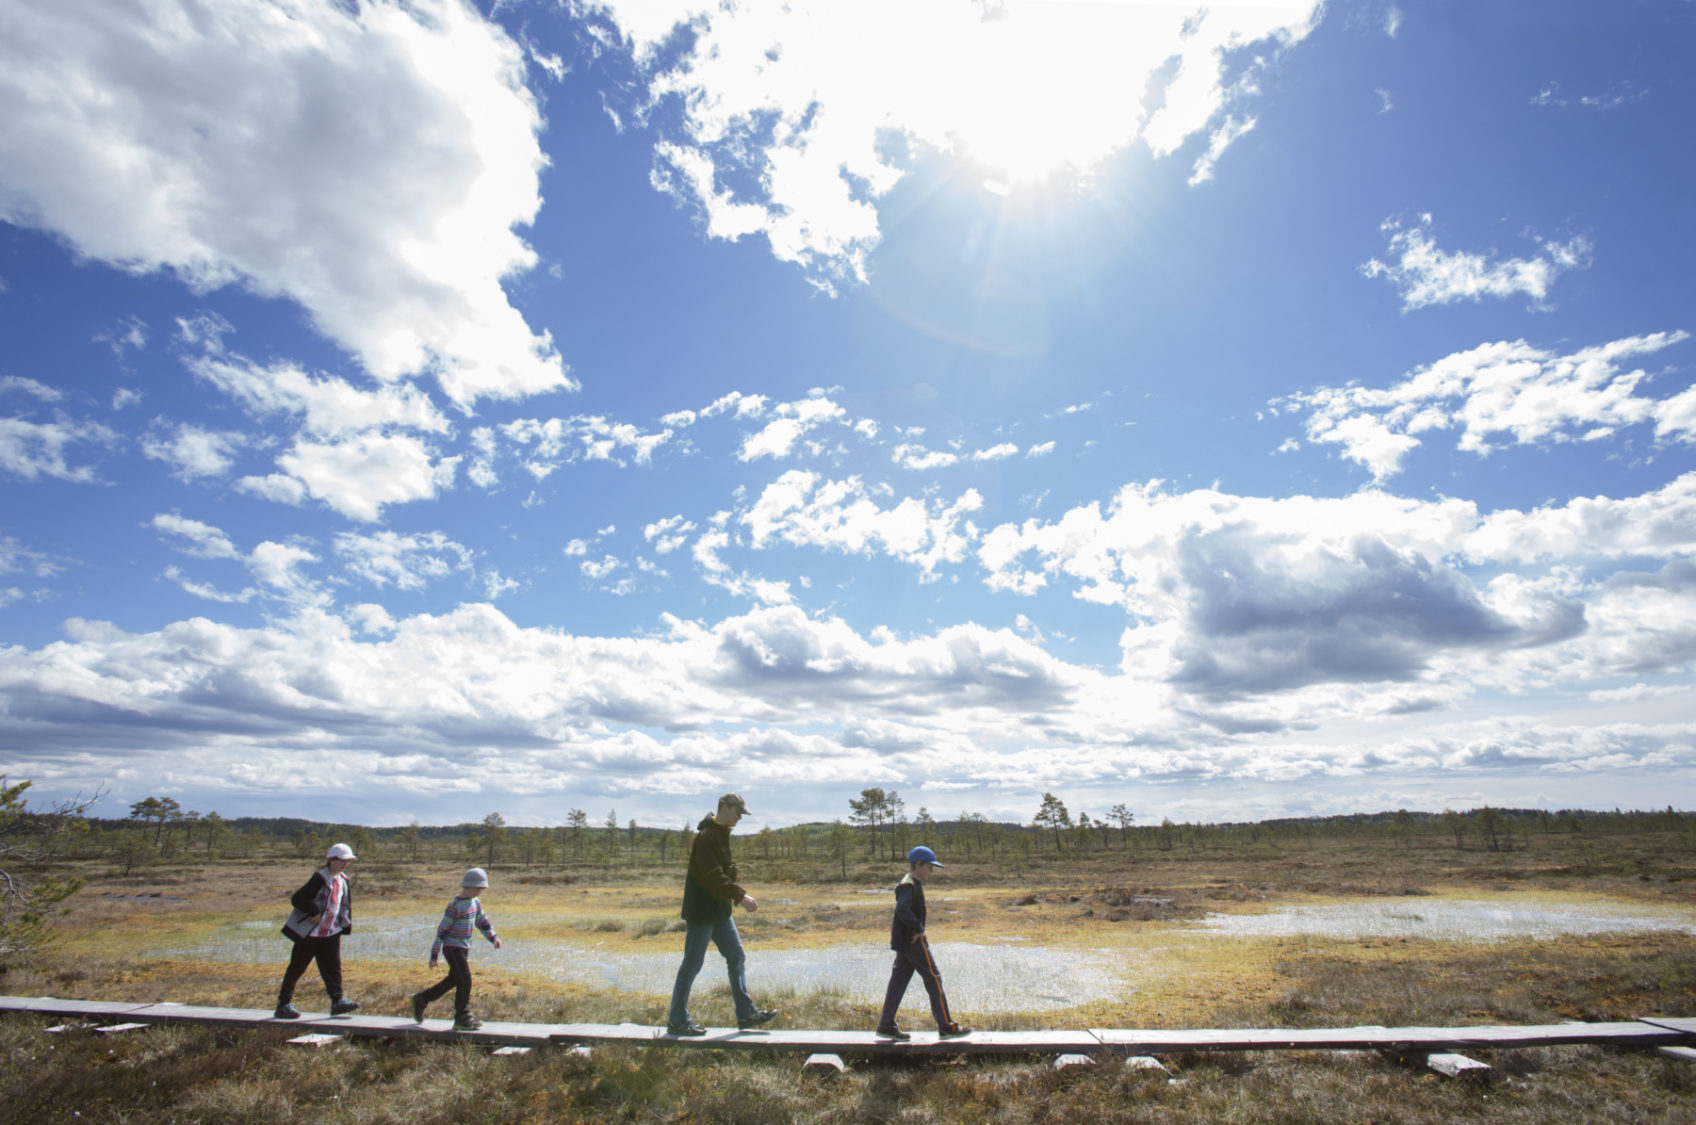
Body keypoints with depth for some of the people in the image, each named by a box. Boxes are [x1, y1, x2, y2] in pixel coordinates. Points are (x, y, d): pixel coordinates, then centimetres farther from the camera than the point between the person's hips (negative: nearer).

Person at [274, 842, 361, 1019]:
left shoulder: (344, 881, 7)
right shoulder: (320, 878, -16)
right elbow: (296, 899, -19)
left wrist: (346, 924, 9)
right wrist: (314, 912, -23)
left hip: (330, 933, 6)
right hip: (309, 933, -6)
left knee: (333, 966, -1)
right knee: (297, 968, 5)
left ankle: (337, 1001, -2)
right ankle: (283, 1005, 18)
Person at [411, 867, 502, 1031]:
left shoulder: (475, 902, 7)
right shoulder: (455, 906, -19)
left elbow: (482, 921, 17)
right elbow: (442, 930, -16)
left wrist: (494, 937, 8)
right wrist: (434, 955, -14)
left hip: (465, 948, 9)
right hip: (452, 948, -9)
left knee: (453, 980, 17)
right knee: (465, 980, -11)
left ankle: (421, 999, 35)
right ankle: (462, 1019, -3)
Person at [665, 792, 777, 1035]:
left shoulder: (722, 834, 12)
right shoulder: (706, 836, -19)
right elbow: (714, 877, -26)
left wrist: (736, 897, 10)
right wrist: (740, 896, -26)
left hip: (720, 911, 10)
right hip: (701, 911, -10)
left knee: (737, 957, 10)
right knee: (692, 964, 1)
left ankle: (746, 1014, 16)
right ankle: (677, 1020, 15)